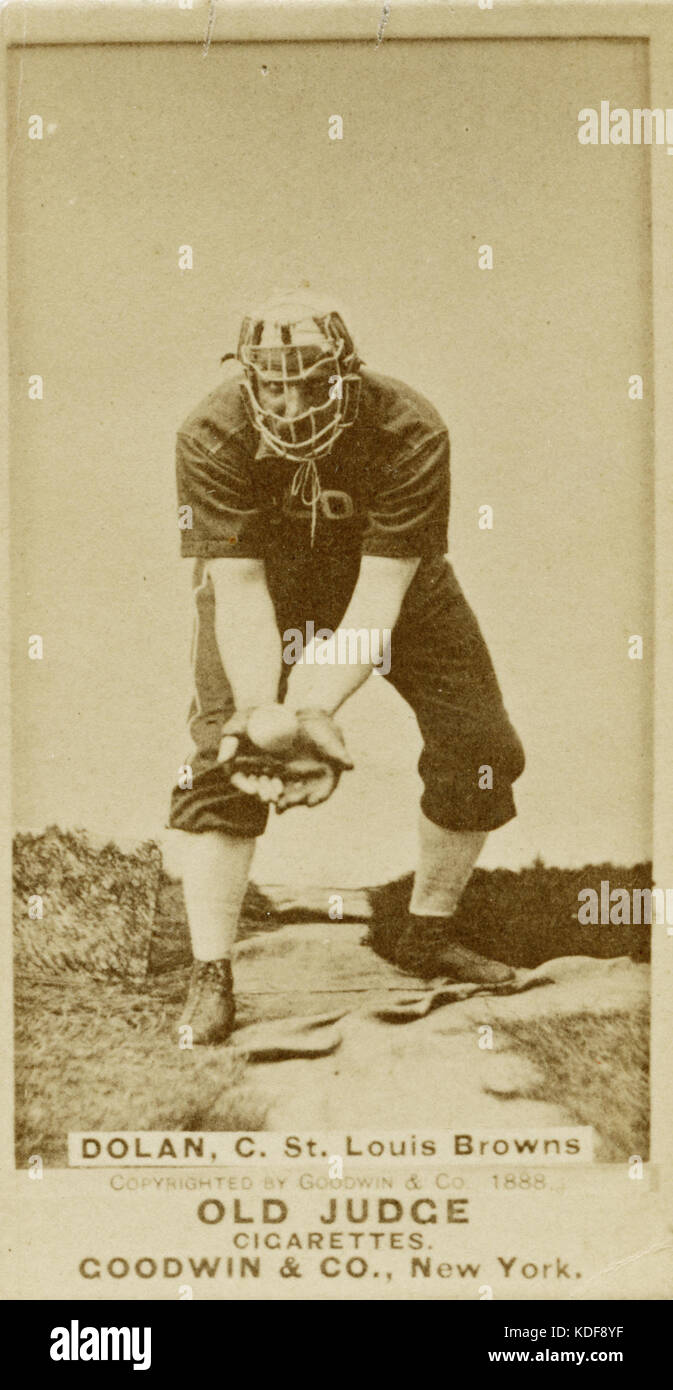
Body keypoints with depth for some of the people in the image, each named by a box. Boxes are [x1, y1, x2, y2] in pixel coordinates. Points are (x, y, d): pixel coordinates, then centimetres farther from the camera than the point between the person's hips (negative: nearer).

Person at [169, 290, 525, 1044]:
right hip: (265, 580, -1)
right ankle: (210, 973, -4)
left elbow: (380, 593, -33)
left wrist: (315, 708, -42)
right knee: (224, 756, -16)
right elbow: (240, 589, -29)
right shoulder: (211, 437, -30)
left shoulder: (410, 432, -32)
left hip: (393, 581, 1)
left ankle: (428, 933, 18)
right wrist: (261, 711, -42)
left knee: (482, 752, -4)